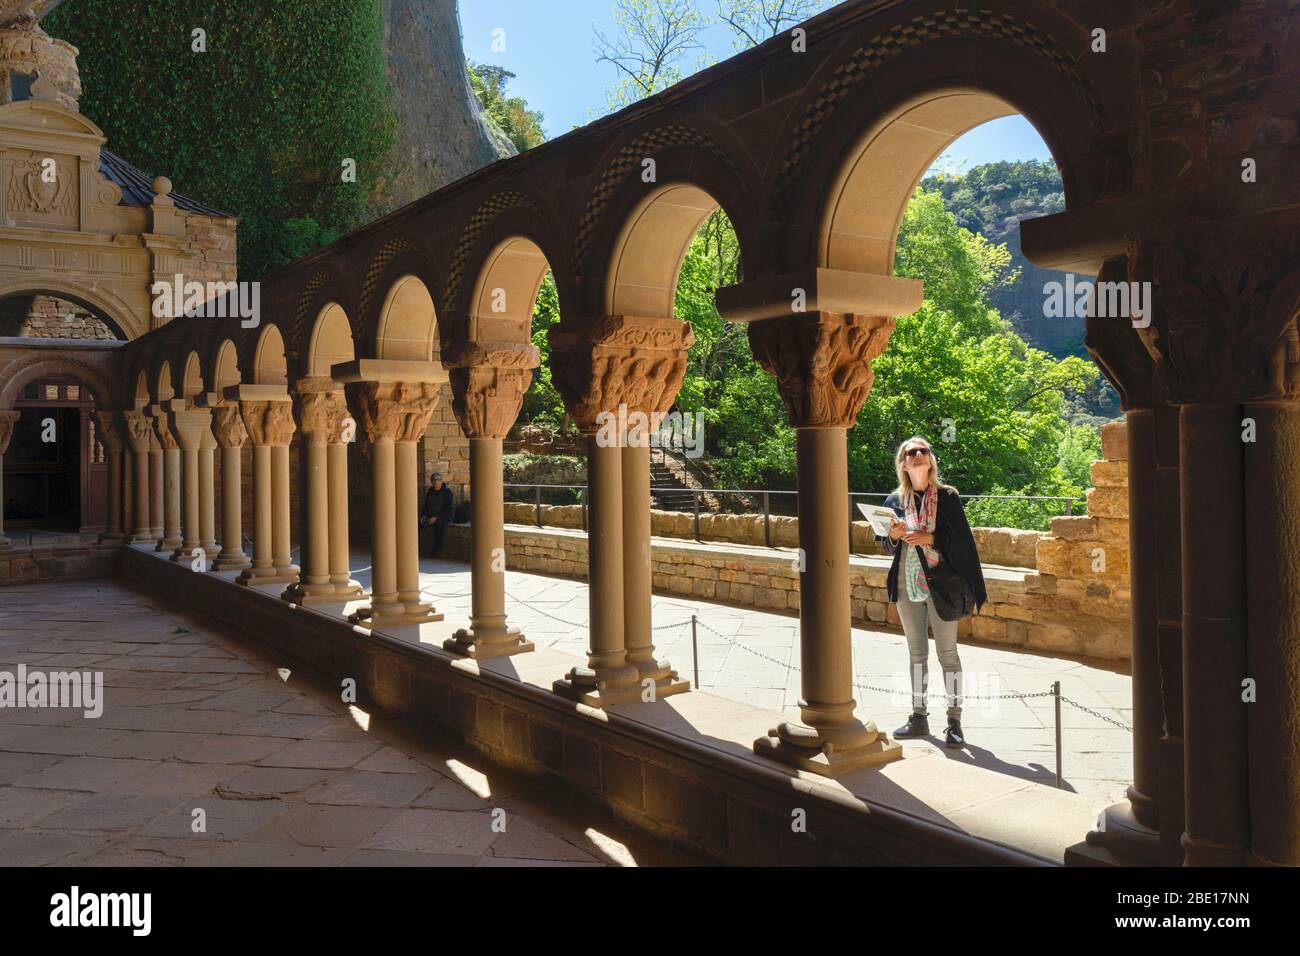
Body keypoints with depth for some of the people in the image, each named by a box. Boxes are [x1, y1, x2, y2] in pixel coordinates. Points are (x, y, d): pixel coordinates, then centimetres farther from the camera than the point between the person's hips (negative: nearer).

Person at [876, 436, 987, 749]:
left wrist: (929, 538, -18)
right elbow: (888, 547, 12)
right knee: (917, 652, 10)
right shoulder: (895, 501, 7)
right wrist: (894, 536, -9)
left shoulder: (947, 497, -2)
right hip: (907, 584, 4)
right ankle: (919, 717, 19)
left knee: (947, 651, -1)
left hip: (939, 582, -3)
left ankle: (954, 721, 6)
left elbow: (962, 539, -6)